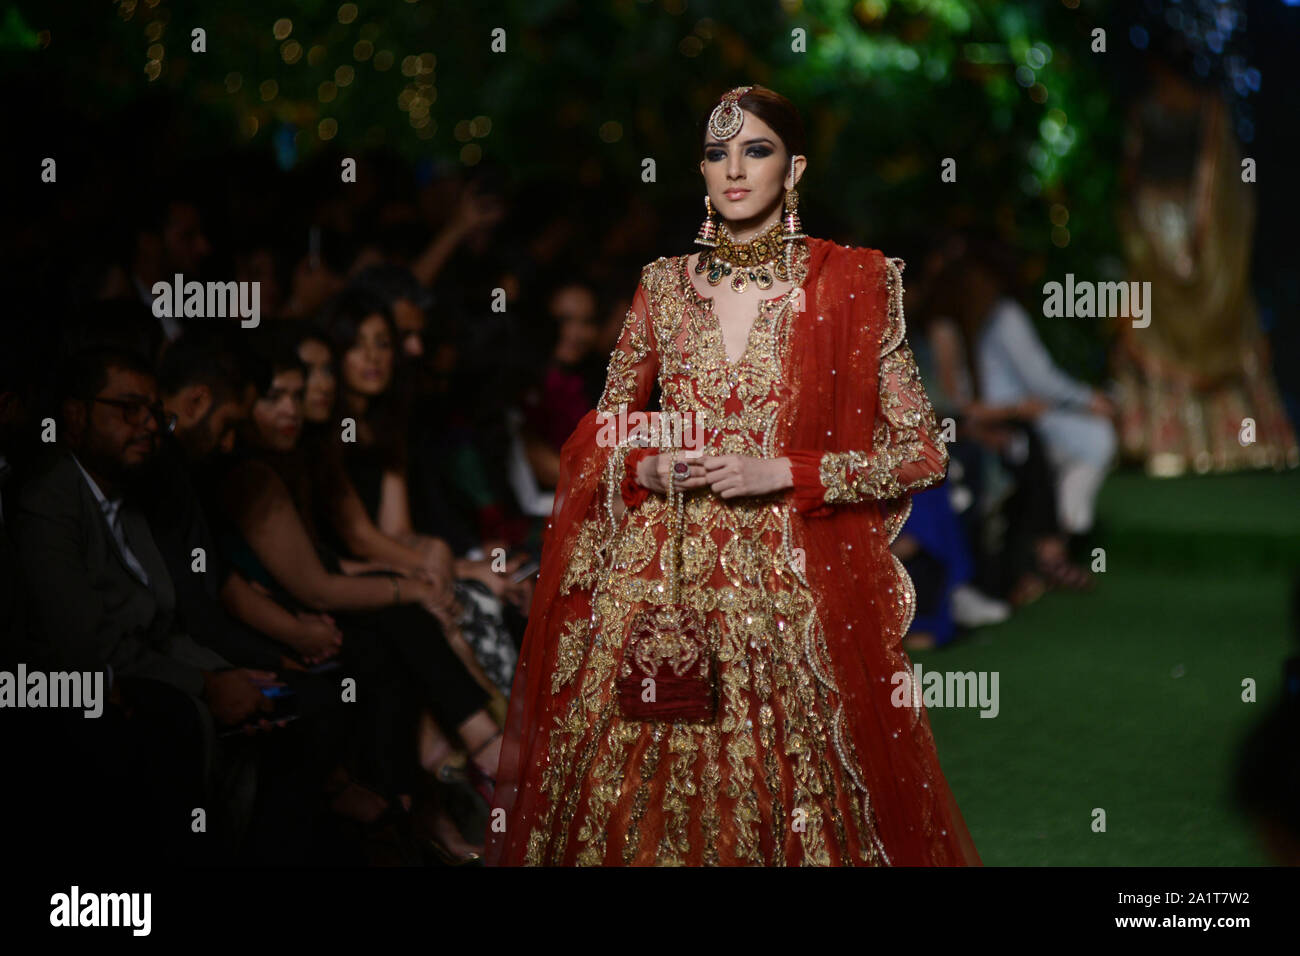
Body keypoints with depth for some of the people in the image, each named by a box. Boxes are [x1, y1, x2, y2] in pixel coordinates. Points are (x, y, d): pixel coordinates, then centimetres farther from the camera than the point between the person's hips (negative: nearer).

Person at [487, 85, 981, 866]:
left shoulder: (853, 284, 0)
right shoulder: (664, 286, 10)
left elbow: (922, 453, -2)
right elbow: (602, 436, 19)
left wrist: (778, 472, -10)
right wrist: (648, 468, -4)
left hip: (788, 592, -3)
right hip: (652, 588, 3)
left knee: (786, 803, -6)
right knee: (634, 800, 1)